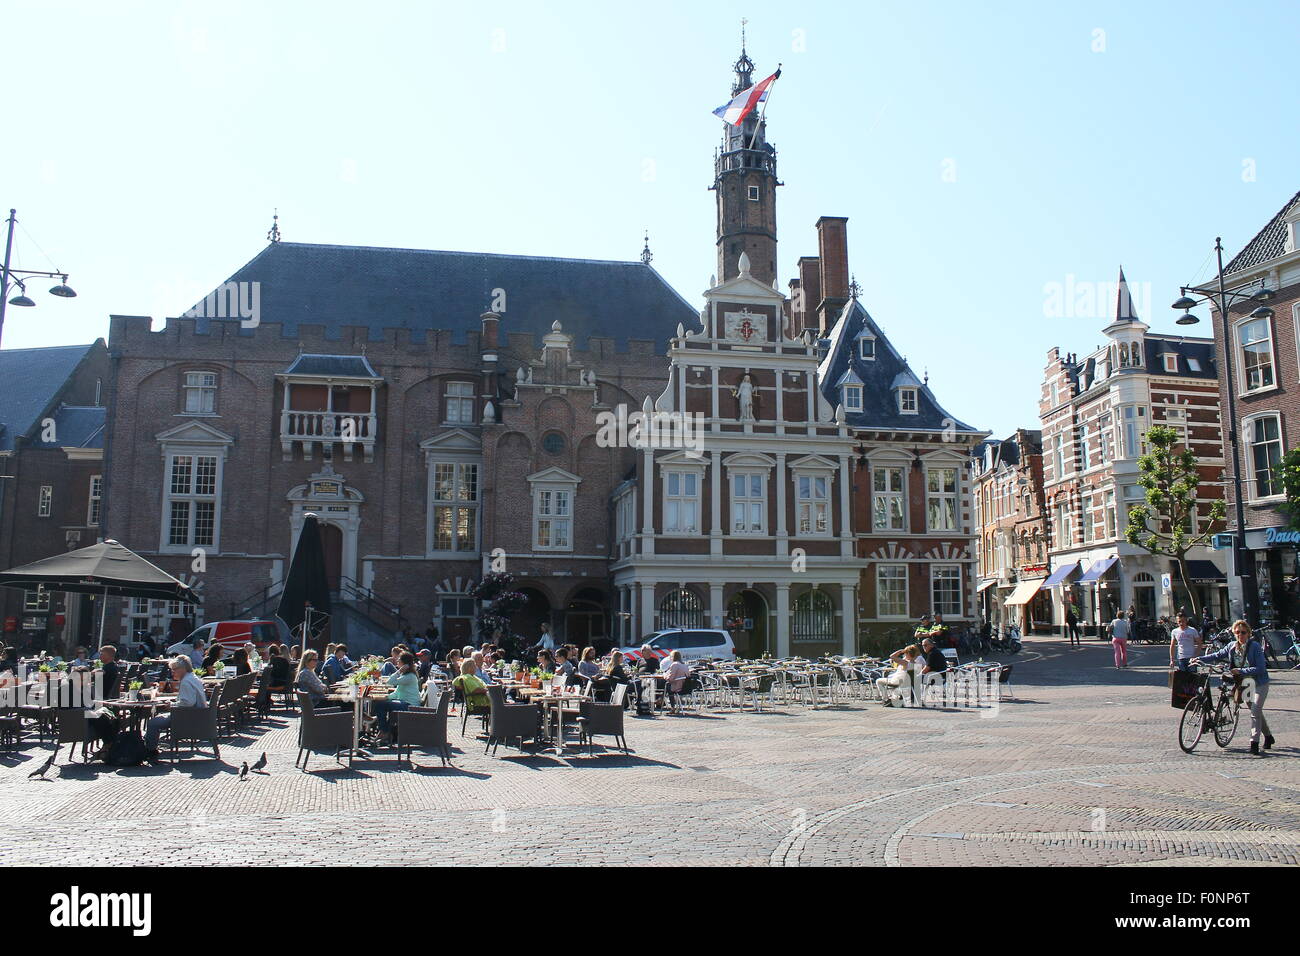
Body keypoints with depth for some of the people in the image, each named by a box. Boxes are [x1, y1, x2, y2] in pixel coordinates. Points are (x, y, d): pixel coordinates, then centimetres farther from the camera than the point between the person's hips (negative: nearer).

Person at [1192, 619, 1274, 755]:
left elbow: (1260, 668, -22)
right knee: (1256, 711, 16)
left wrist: (1241, 671, -26)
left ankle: (1254, 743, -11)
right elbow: (1218, 655, 9)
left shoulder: (1255, 646, -19)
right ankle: (1268, 737, 34)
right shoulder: (1232, 646, -2)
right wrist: (1200, 659, 0)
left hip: (1259, 683, -6)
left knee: (1255, 711, -14)